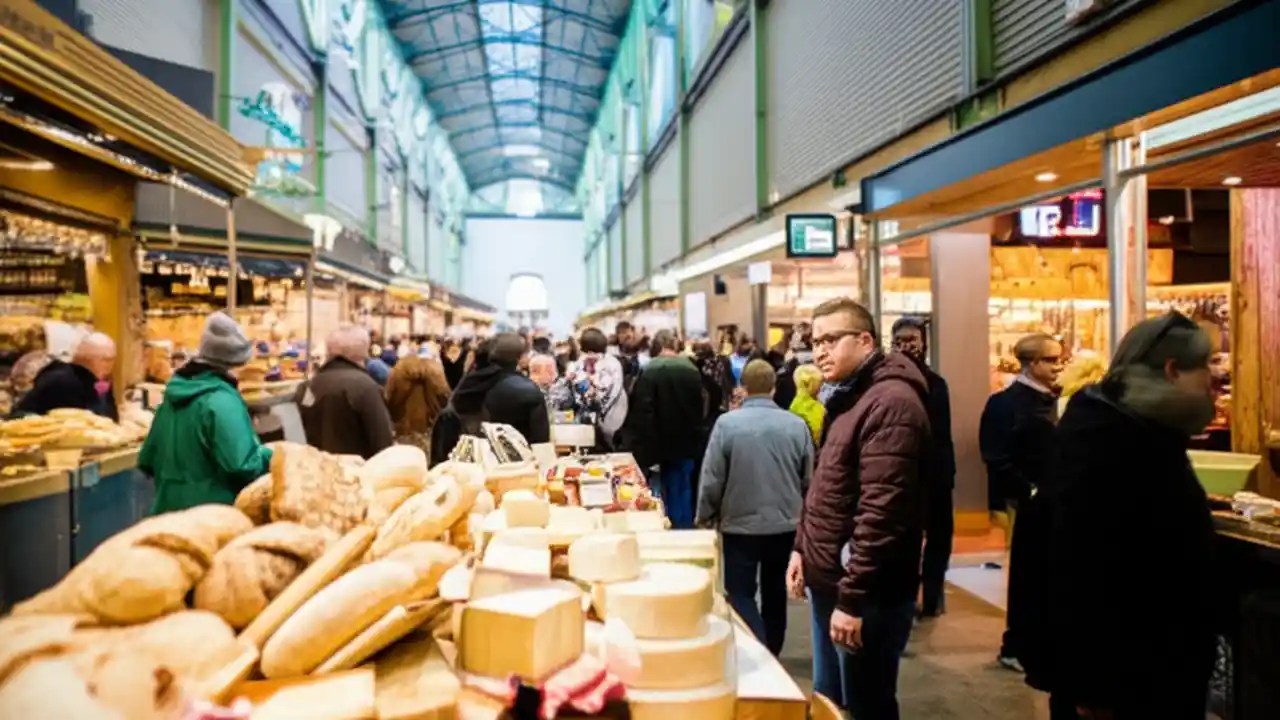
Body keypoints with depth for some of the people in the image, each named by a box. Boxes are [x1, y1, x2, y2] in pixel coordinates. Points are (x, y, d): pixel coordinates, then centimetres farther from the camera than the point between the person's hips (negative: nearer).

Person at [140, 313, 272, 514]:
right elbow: (242, 466, -28)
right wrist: (270, 458, -9)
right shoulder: (221, 401, -20)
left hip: (172, 509, 9)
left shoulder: (174, 391, 7)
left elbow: (148, 460, 15)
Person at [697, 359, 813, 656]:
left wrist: (706, 517, 6)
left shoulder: (726, 423, -14)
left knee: (741, 594, 7)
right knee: (775, 592, 19)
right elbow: (808, 481, 2)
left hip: (741, 525, -3)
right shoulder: (797, 425, -7)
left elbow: (712, 479, -10)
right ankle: (771, 656, 33)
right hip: (785, 525, 3)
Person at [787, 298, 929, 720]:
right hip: (827, 579, 9)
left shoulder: (890, 403, -20)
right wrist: (802, 547, 13)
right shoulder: (847, 398, 12)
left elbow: (880, 513, -26)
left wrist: (852, 598, -24)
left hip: (866, 593, -9)